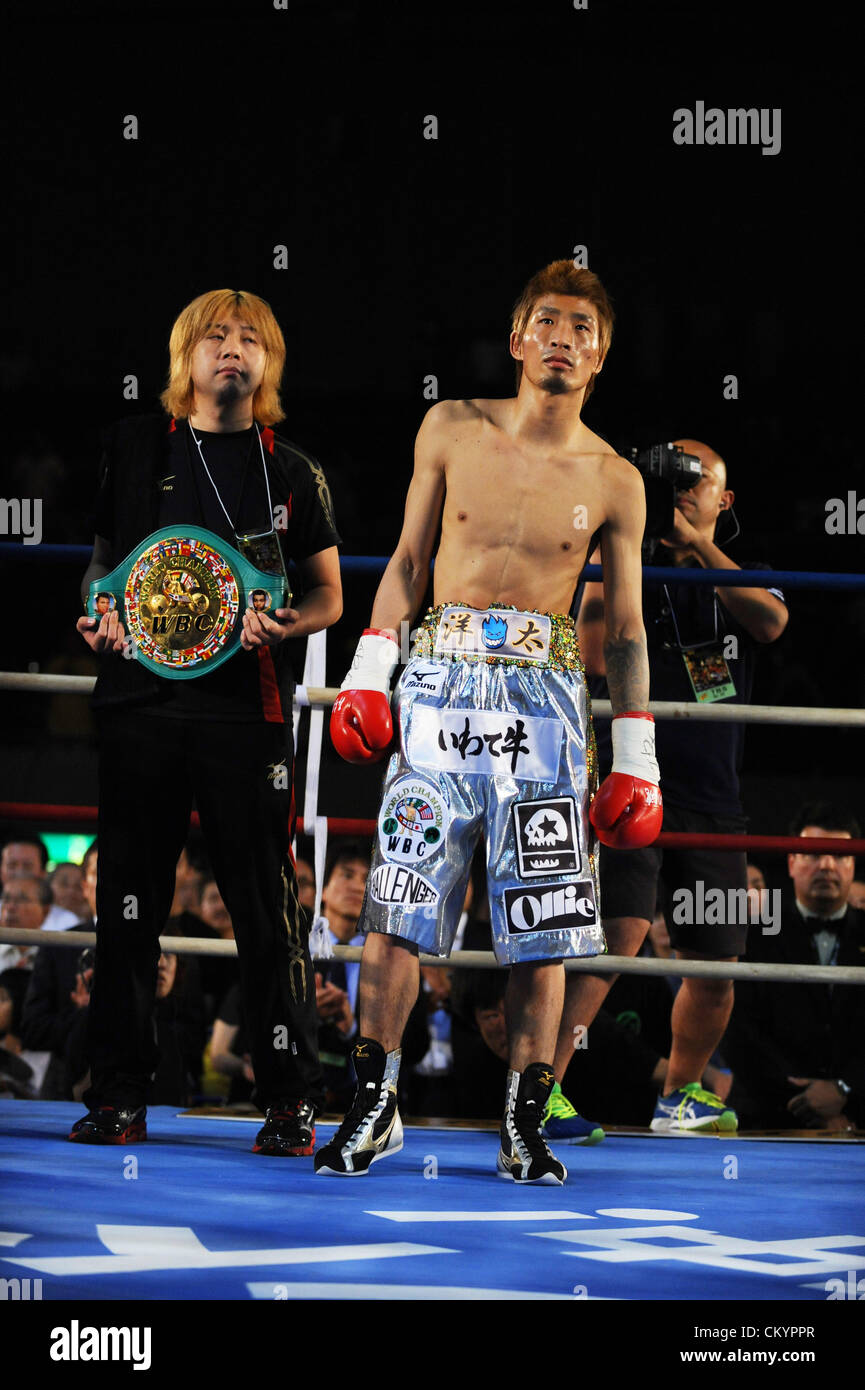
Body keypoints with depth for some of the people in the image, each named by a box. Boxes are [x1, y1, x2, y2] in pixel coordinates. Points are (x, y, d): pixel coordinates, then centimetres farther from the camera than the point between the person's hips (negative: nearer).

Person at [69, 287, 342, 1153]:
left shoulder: (290, 473, 9)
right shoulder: (135, 449, 10)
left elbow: (328, 596, 13)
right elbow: (103, 557, 19)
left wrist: (281, 626, -7)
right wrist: (103, 617, -1)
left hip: (245, 701, -1)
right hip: (142, 698, 1)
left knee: (266, 902, -4)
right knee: (128, 896, 2)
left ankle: (290, 1102, 0)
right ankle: (119, 1095, 9)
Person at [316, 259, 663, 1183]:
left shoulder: (614, 483, 6)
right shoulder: (452, 431, 7)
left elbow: (625, 630, 10)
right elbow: (408, 562, 14)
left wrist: (635, 761, 7)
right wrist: (368, 674, 5)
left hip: (545, 697, 0)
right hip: (442, 681, 0)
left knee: (541, 930, -2)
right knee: (397, 906, -4)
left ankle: (524, 1125, 4)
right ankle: (373, 1107, 5)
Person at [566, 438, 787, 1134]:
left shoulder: (742, 580, 15)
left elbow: (770, 623, -9)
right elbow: (593, 661, -10)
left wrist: (701, 547, -14)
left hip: (712, 800, 5)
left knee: (714, 965, 10)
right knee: (620, 932, -24)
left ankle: (681, 1095, 31)